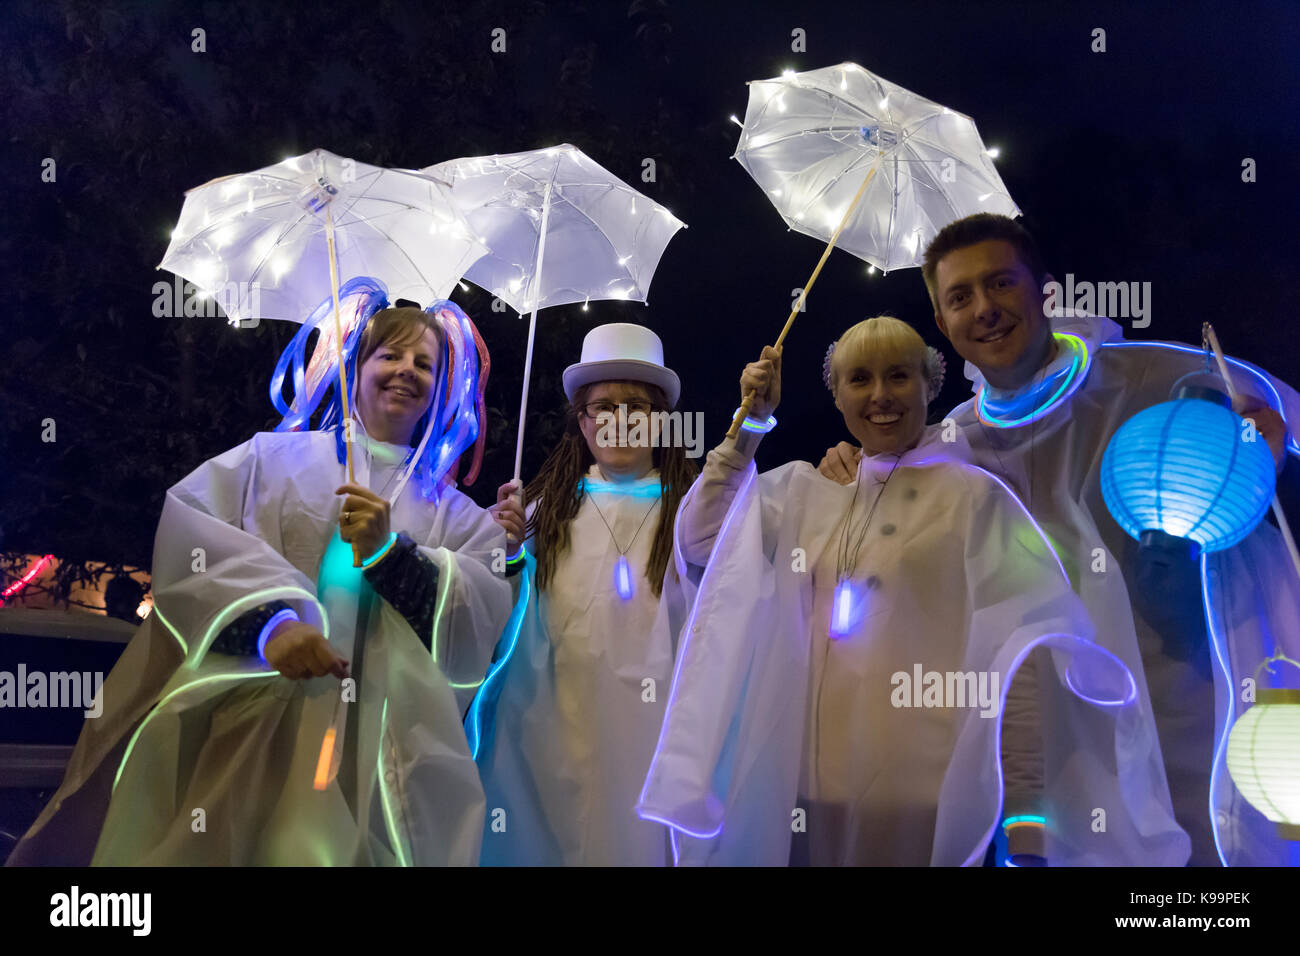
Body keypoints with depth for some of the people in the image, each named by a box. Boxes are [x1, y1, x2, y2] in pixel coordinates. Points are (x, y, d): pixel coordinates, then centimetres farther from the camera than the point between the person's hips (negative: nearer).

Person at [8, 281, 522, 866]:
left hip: (370, 755, 1)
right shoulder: (275, 457, 12)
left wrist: (390, 552, -13)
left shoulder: (455, 516, 16)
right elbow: (186, 528, -6)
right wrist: (269, 619, -22)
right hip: (239, 728, -1)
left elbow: (486, 625, 0)